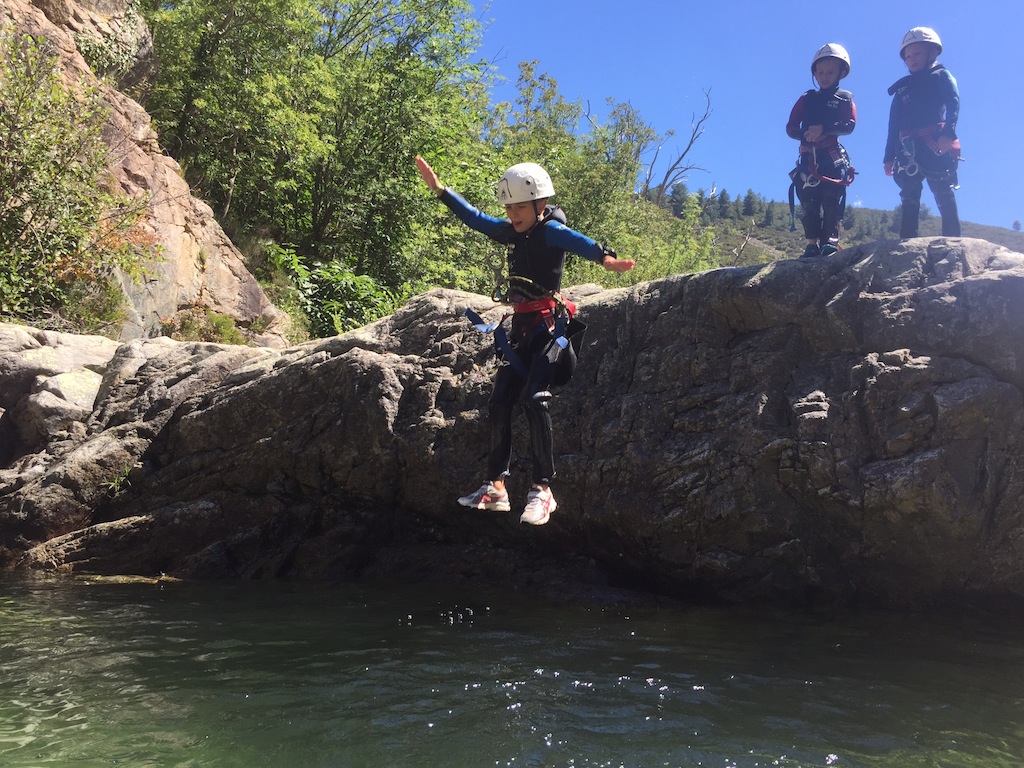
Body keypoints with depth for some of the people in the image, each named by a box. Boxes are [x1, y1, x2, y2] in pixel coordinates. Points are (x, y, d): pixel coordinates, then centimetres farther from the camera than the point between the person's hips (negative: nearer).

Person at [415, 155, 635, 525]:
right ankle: (495, 486, 10)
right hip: (521, 327, 8)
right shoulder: (512, 232, 10)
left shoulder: (551, 231, -12)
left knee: (534, 398, -22)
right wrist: (439, 188, 23)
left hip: (548, 325, -8)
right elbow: (474, 218, 22)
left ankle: (543, 488, -17)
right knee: (499, 401, 2)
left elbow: (578, 242, -35)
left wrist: (606, 258, -55)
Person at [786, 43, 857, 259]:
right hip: (809, 157, 2)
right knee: (809, 202, -5)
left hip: (834, 156, -2)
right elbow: (790, 127, 9)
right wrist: (805, 134, -13)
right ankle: (812, 245, -6)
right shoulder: (807, 99, 17)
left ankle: (831, 240, -17)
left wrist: (824, 129, -18)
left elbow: (849, 125, -4)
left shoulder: (845, 99, 11)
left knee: (831, 199, -14)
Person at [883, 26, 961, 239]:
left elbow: (953, 103, -7)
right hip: (908, 148, 5)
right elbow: (894, 125, 20)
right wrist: (889, 156, 12)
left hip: (936, 145, -5)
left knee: (943, 193, -11)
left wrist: (948, 133, -24)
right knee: (909, 196, -2)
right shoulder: (903, 87, 24)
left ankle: (952, 240, -15)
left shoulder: (941, 76, 11)